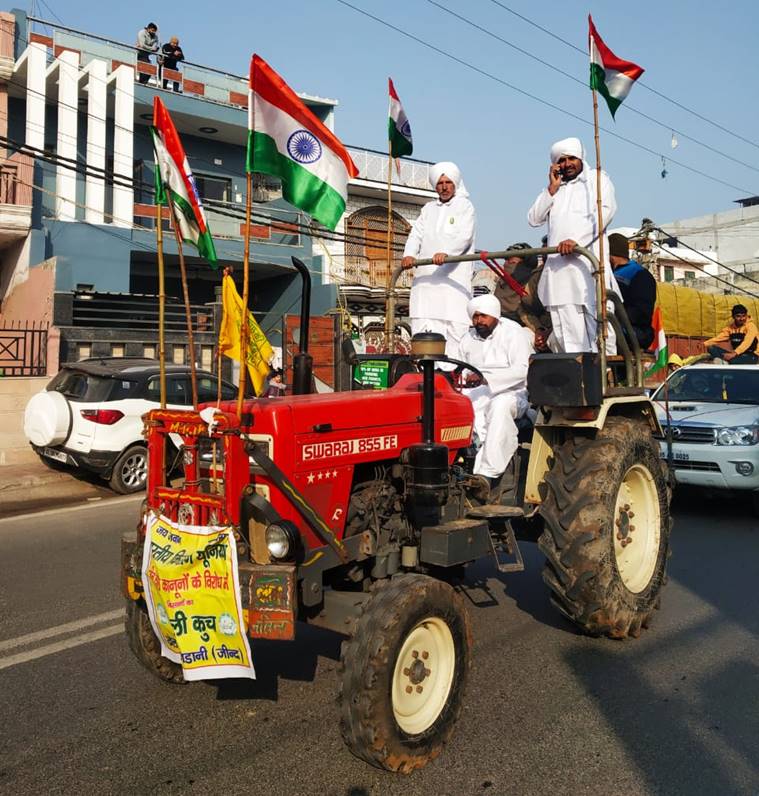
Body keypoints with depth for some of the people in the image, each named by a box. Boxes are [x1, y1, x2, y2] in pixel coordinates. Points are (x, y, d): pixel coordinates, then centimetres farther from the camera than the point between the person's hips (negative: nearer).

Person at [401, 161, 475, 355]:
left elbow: (464, 237, -8)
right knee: (422, 325, -6)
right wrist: (409, 254, -10)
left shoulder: (464, 206, 9)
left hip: (453, 277, -4)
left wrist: (445, 252, -27)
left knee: (455, 325, -11)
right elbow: (416, 234, 11)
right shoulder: (428, 209, 23)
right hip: (426, 276, 4)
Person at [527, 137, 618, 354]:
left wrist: (576, 239, -15)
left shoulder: (597, 179, 15)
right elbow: (534, 219, 16)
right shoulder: (553, 190, 28)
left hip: (588, 259, -4)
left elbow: (606, 210, -3)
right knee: (565, 328, -5)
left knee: (597, 319, -11)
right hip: (558, 263, 4)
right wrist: (552, 189, 9)